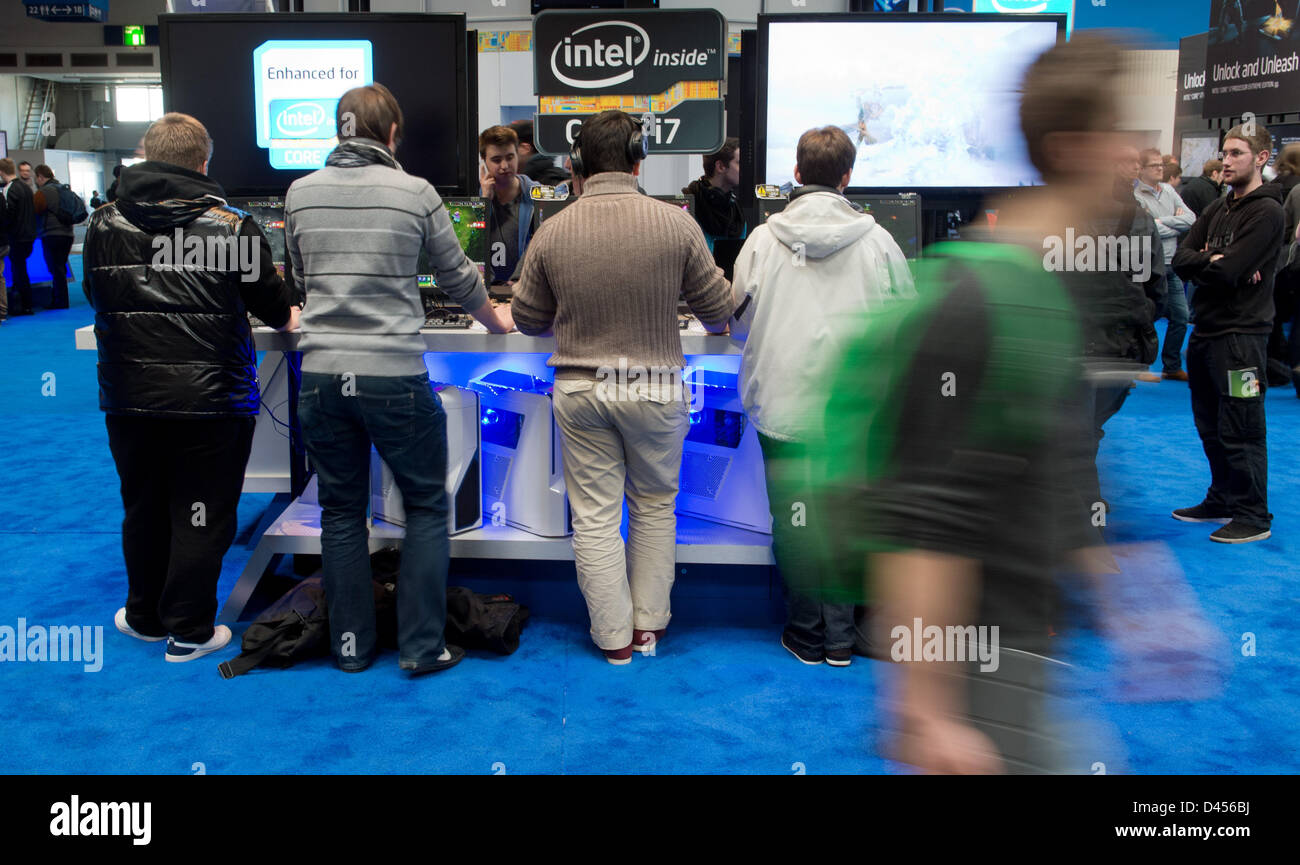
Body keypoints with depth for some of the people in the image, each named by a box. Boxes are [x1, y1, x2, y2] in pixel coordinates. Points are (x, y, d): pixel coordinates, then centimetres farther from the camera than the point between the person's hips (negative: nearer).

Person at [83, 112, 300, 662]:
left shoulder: (104, 225, 0)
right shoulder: (234, 227, -10)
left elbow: (96, 297, 15)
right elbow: (274, 308, 0)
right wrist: (286, 318, 23)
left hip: (128, 397, 4)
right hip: (211, 398, -3)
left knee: (143, 509, 18)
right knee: (201, 514, 7)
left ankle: (146, 617, 34)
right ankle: (189, 631, 15)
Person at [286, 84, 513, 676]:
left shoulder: (300, 193, 6)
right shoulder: (415, 193, -3)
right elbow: (458, 278, 7)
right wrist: (495, 321, 27)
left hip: (320, 377, 4)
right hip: (394, 379, -3)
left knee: (342, 512, 15)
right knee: (426, 510, 11)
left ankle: (351, 646, 23)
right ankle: (422, 647, 13)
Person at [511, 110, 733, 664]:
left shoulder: (552, 232, -6)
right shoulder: (675, 224, -10)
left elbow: (527, 319, 5)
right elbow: (718, 308, -1)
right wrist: (716, 324, 23)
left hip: (579, 388, 1)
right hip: (655, 389, 0)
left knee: (594, 516, 10)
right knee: (654, 506, 18)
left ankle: (614, 636, 18)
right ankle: (649, 623, 27)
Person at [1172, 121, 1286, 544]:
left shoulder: (1267, 212, -11)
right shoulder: (1217, 209, 14)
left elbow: (1227, 272, -21)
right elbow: (1180, 259, 5)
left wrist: (1198, 262, -4)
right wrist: (1210, 261, -12)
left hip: (1241, 334, -8)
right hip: (1206, 331, 8)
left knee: (1240, 432, -4)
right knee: (1211, 427, 16)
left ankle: (1254, 516, 6)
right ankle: (1223, 501, 29)